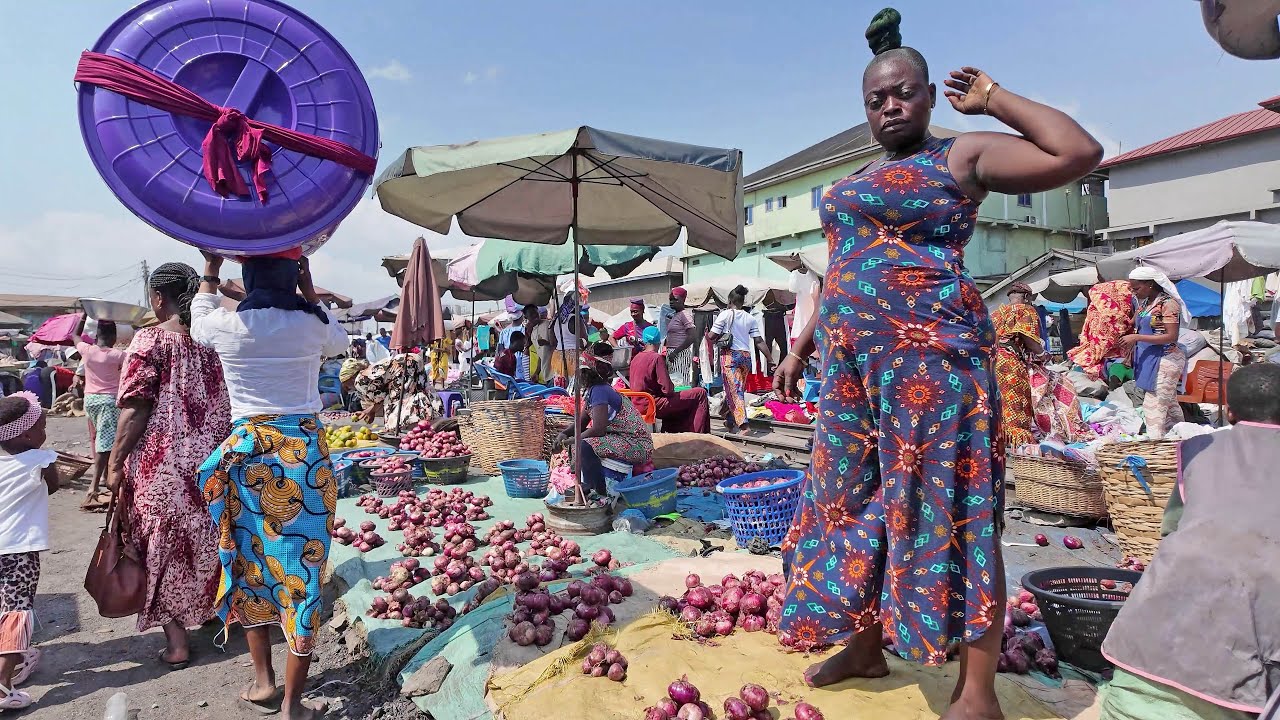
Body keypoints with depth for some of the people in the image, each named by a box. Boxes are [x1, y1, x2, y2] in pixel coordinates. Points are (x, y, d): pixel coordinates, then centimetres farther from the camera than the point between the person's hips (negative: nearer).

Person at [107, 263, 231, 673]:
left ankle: (176, 641, 12)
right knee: (210, 538, 19)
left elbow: (136, 409, -13)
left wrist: (115, 464, -6)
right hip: (214, 459, 5)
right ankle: (213, 608, 35)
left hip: (165, 460, -4)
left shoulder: (151, 339, -10)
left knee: (166, 545, 7)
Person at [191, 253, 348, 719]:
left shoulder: (228, 326, -5)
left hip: (247, 451, 1)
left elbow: (199, 321, 21)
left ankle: (263, 680, 30)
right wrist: (308, 288, 20)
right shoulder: (313, 325, -6)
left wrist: (210, 269, 31)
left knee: (251, 563, 20)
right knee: (302, 568, 5)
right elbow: (340, 340, 19)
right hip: (306, 452, -1)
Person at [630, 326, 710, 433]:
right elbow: (668, 389, -21)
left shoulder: (635, 358, 6)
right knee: (701, 393, -6)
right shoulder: (657, 357, -15)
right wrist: (672, 387, 4)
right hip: (654, 405, -9)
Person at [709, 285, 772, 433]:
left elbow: (711, 337, -8)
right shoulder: (750, 318, 7)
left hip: (730, 355, -5)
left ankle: (743, 425, -17)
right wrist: (770, 361, 6)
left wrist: (717, 340, 15)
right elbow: (759, 341, 3)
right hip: (746, 356, 5)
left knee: (734, 391, -5)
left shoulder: (725, 314, -3)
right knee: (738, 389, 16)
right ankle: (730, 422, 27)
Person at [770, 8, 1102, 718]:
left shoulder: (962, 156, 2)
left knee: (947, 509, -5)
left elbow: (1080, 153, -8)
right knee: (857, 500, 11)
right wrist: (800, 347, 19)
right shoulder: (856, 182, 23)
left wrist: (992, 97, 0)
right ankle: (866, 645, 27)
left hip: (930, 353, -7)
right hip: (854, 363, 8)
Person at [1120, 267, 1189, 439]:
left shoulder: (1168, 303, -13)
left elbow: (1171, 337, -19)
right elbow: (1134, 324, 23)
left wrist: (1137, 337, -21)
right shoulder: (1144, 303, 11)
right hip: (1148, 359, 9)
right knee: (1169, 404, 16)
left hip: (1165, 359, -9)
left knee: (1154, 405, -11)